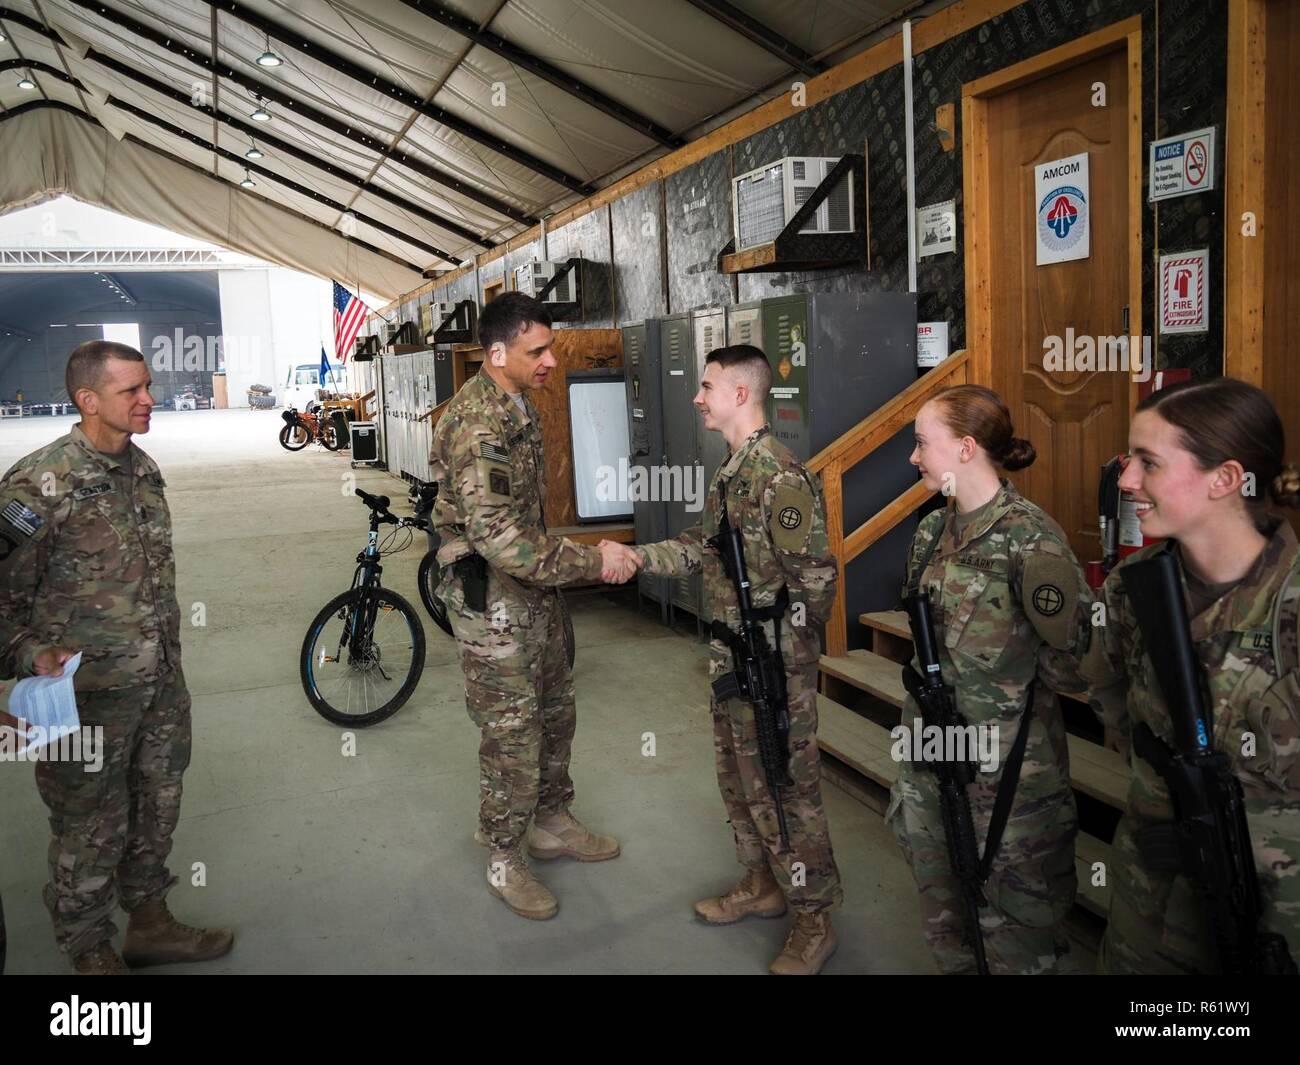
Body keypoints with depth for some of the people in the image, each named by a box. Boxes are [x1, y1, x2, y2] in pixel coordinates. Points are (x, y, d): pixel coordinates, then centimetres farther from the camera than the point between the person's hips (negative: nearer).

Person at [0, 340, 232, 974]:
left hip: (161, 683, 7)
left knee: (157, 807, 19)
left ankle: (150, 923, 39)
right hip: (89, 694, -7)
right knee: (92, 827, 7)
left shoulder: (144, 469, 7)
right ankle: (89, 952, 28)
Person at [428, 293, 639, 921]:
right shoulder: (477, 425, -24)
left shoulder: (517, 406, 8)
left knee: (555, 710, 19)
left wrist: (580, 559, 19)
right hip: (490, 595, -9)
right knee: (512, 731, 1)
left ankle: (552, 823, 37)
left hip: (533, 586, 9)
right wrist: (592, 561, -27)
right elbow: (495, 534, -32)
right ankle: (503, 859, 19)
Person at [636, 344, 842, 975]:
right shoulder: (731, 471, 9)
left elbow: (815, 578, -22)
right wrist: (633, 556, 5)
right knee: (738, 778, 21)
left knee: (785, 788, 2)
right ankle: (762, 884, 39)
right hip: (731, 658, 9)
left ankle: (814, 919, 19)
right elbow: (701, 549, 14)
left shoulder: (781, 478, -21)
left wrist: (780, 648, -11)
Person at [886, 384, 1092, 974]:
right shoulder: (933, 529, 6)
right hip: (931, 749, 7)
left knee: (1014, 925, 8)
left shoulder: (1030, 537, -17)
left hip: (1008, 766, -7)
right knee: (944, 917, 20)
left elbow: (1071, 658, -15)